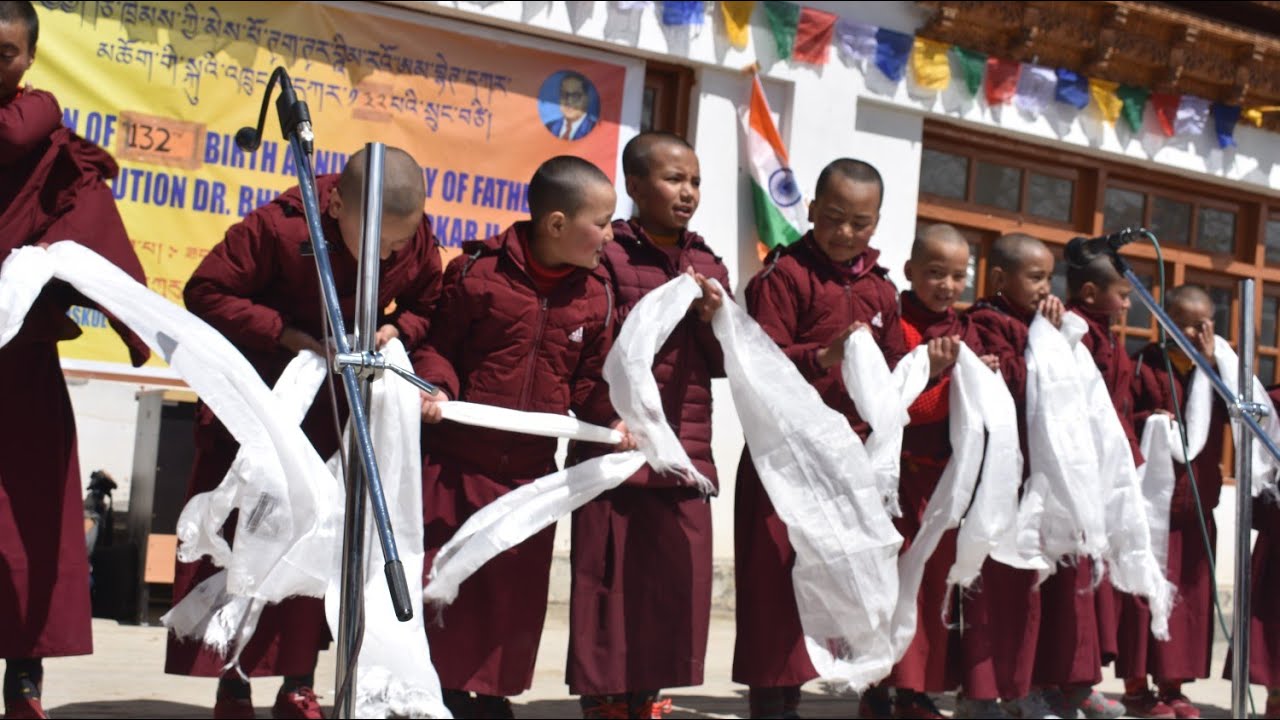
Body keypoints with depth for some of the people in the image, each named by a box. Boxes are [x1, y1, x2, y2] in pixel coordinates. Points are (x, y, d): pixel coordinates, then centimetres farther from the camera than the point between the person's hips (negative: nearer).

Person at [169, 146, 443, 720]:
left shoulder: (417, 242, -14)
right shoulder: (278, 226, -25)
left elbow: (426, 309, 3)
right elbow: (206, 293, -20)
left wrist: (395, 329, -20)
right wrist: (292, 336, -28)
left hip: (340, 407, 3)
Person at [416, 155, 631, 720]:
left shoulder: (596, 297, 1)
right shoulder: (479, 271, -10)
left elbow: (590, 379, 8)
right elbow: (438, 343, -2)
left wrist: (612, 417, -9)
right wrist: (436, 387, -19)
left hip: (532, 468, 3)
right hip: (457, 457, -3)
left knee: (517, 587, 10)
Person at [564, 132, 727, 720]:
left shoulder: (708, 266, 14)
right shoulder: (608, 253, -2)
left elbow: (724, 364, 13)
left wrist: (713, 318, -6)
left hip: (686, 456, 5)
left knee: (676, 584, 5)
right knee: (612, 582, -1)